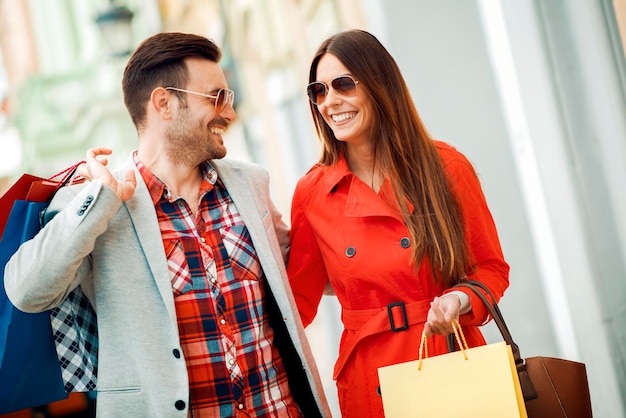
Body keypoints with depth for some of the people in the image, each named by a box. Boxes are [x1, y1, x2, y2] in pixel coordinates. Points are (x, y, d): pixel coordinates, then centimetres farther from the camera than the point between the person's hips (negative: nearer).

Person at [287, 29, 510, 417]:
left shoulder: (445, 167, -5)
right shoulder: (311, 193, -2)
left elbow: (491, 268, 2)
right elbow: (299, 302, 4)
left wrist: (459, 299, -17)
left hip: (456, 362, 0)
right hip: (372, 384, 1)